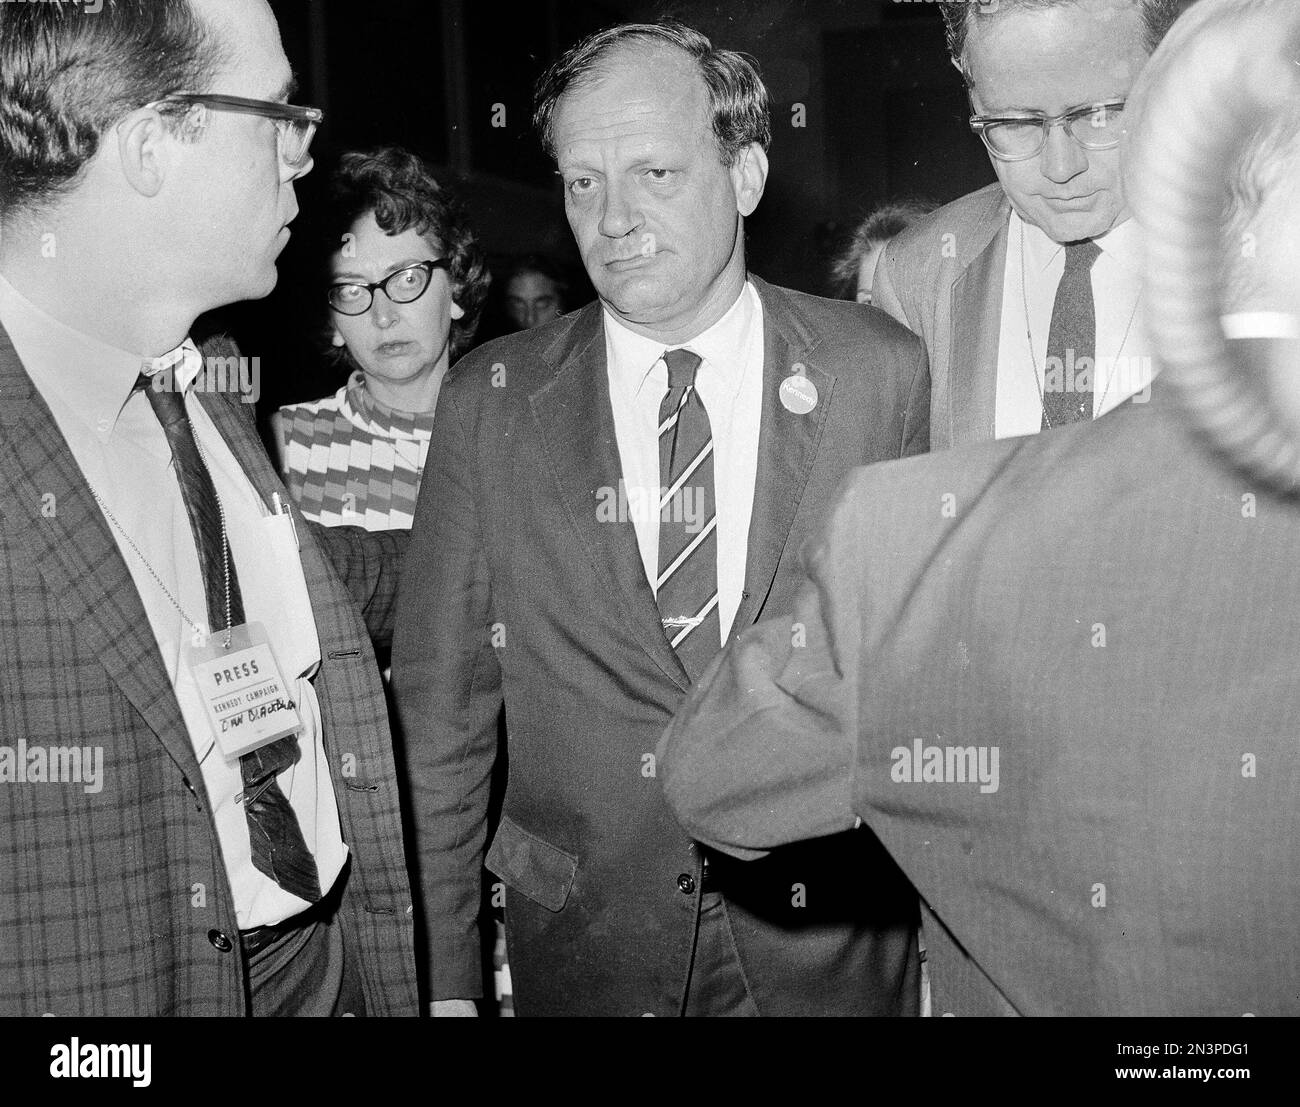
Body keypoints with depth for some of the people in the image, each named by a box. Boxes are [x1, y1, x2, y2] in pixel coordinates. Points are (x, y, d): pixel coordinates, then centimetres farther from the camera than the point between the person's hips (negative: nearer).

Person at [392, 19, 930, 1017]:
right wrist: (442, 975, -5)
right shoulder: (490, 403, -5)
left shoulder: (882, 372, -6)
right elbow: (441, 701, -4)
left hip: (834, 944, 0)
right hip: (582, 952, 1)